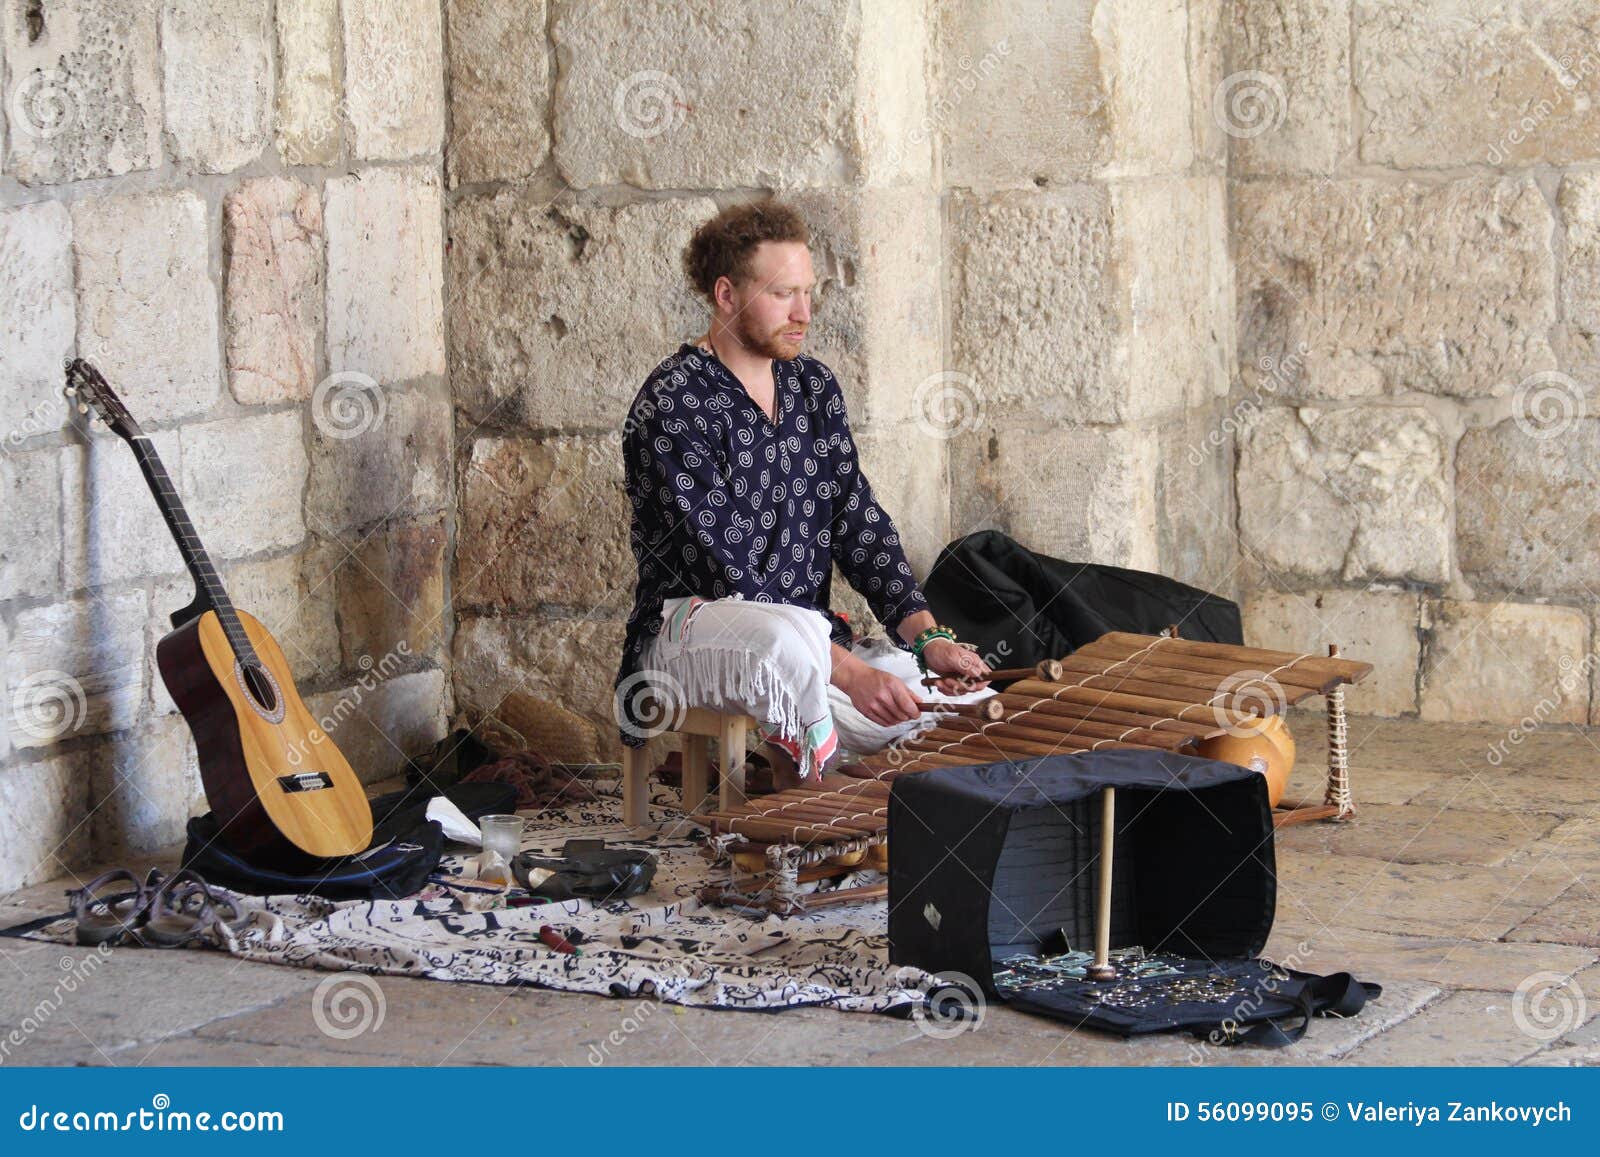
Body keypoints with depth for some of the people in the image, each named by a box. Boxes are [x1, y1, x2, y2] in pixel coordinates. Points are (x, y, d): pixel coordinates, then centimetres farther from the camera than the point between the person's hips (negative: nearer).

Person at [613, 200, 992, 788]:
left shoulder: (814, 386, 10)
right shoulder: (673, 404, -15)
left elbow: (860, 524, 8)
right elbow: (718, 571, -21)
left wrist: (927, 637, -10)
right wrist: (848, 672, -29)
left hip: (810, 632, 7)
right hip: (691, 631, -7)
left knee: (967, 700, -13)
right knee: (788, 635, -41)